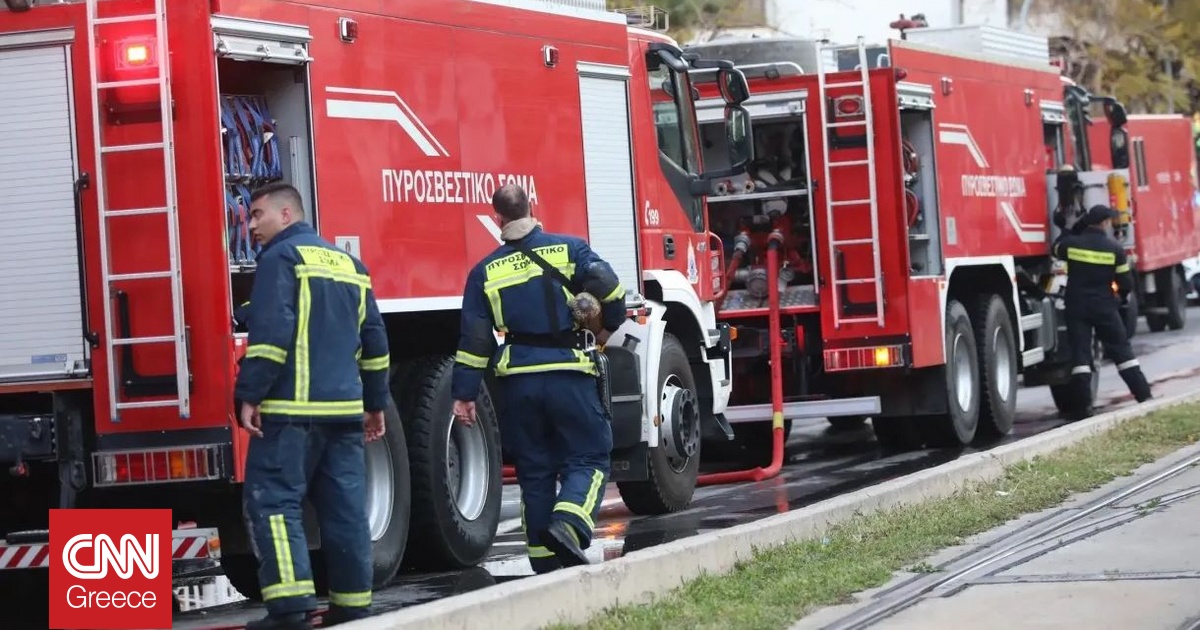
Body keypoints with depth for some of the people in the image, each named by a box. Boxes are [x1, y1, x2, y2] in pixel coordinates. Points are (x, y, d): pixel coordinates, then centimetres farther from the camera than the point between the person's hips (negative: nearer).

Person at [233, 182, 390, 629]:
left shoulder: (281, 257, -3)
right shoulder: (349, 264, 20)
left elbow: (271, 333, -15)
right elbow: (374, 339, 20)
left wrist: (250, 395, -15)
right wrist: (375, 403, 25)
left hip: (292, 408, -7)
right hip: (345, 408, 7)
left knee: (272, 501, -8)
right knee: (345, 508, 8)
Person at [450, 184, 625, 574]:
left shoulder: (485, 271, 7)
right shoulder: (567, 249, 0)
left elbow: (474, 338, 4)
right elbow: (609, 288, -12)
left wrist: (464, 394, 7)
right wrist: (607, 328, 8)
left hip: (517, 380, 3)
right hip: (568, 374, -3)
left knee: (534, 470, 10)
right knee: (587, 458, 5)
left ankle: (545, 563, 11)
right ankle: (568, 525, -22)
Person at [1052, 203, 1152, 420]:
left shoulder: (1072, 243, -5)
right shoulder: (1115, 249, -7)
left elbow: (1057, 250, 19)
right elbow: (1126, 282, -2)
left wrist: (1064, 230, 31)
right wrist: (1125, 295, 20)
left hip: (1076, 307, 1)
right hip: (1105, 308, -1)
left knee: (1080, 354, 1)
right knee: (1122, 351, 7)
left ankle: (1083, 405, -5)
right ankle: (1144, 395, 7)